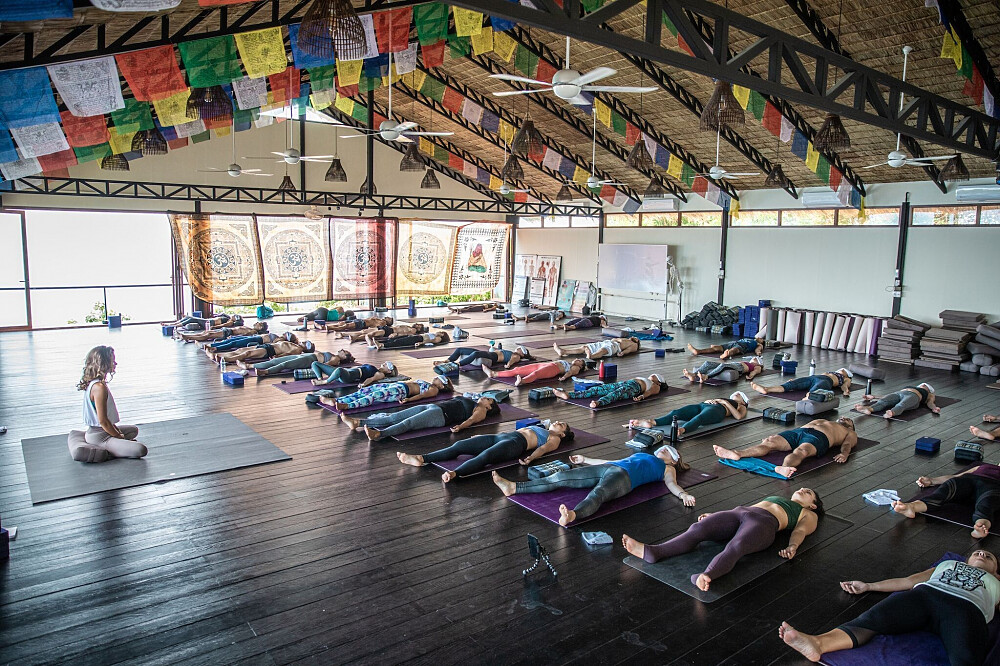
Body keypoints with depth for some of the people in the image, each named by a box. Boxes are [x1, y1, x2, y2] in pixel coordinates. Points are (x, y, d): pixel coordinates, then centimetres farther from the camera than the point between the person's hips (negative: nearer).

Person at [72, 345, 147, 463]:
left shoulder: (93, 383, 9)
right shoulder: (99, 387, -22)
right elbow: (103, 420, -22)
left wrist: (118, 431, 12)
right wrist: (121, 437, -11)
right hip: (99, 436, -10)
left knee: (134, 430, 35)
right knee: (141, 450, -24)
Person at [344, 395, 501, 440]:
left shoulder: (481, 410, 9)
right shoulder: (468, 401, 35)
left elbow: (472, 419, -10)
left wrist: (460, 426, -29)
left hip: (441, 414, -8)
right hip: (432, 407, 8)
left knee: (408, 423, -31)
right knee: (394, 417, -6)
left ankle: (378, 434, -50)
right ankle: (358, 422, -15)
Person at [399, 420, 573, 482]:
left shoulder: (554, 439, 18)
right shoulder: (539, 426, 40)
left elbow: (543, 448, -3)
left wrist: (531, 458, -25)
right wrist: (482, 437, 30)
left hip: (516, 443, -8)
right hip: (501, 437, 8)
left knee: (485, 456, -39)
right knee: (459, 445, -14)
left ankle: (454, 474, -62)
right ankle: (421, 459, -26)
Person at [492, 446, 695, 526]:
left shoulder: (668, 469, 22)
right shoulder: (640, 455, 39)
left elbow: (672, 484, 4)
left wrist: (683, 494, -18)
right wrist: (585, 459, 44)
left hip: (623, 477, -7)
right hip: (606, 469, 7)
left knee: (597, 494, -40)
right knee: (560, 477, -9)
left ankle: (572, 515, -71)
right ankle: (513, 487, -17)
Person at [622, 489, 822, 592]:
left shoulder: (808, 515, 28)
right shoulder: (774, 497, 43)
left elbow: (800, 531, 7)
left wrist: (792, 546, -14)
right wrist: (714, 516, 20)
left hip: (765, 522, -5)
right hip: (738, 512, 5)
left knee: (735, 547, -39)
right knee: (697, 529, -25)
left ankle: (706, 577, -66)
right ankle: (652, 551, -45)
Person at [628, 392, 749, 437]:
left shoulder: (741, 407, 31)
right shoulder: (721, 399, 45)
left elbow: (738, 416, 7)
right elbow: (703, 402, 30)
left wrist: (726, 403, 8)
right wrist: (709, 400, 11)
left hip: (717, 410, -4)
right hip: (702, 405, 4)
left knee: (698, 418, -41)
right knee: (676, 413, -26)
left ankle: (681, 430, -70)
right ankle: (651, 422, -49)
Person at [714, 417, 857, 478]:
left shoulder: (850, 433, 33)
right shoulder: (820, 420, 45)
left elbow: (847, 444, 10)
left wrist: (844, 453, -14)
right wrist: (773, 435, 18)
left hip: (819, 437, -5)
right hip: (799, 431, 5)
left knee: (801, 451, -40)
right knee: (770, 442, -24)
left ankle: (782, 468, -72)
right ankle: (737, 454, -47)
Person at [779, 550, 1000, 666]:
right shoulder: (946, 564, 40)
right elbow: (909, 580, 31)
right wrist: (868, 586, 23)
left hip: (966, 609, -1)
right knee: (872, 618, -27)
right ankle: (817, 643, -51)